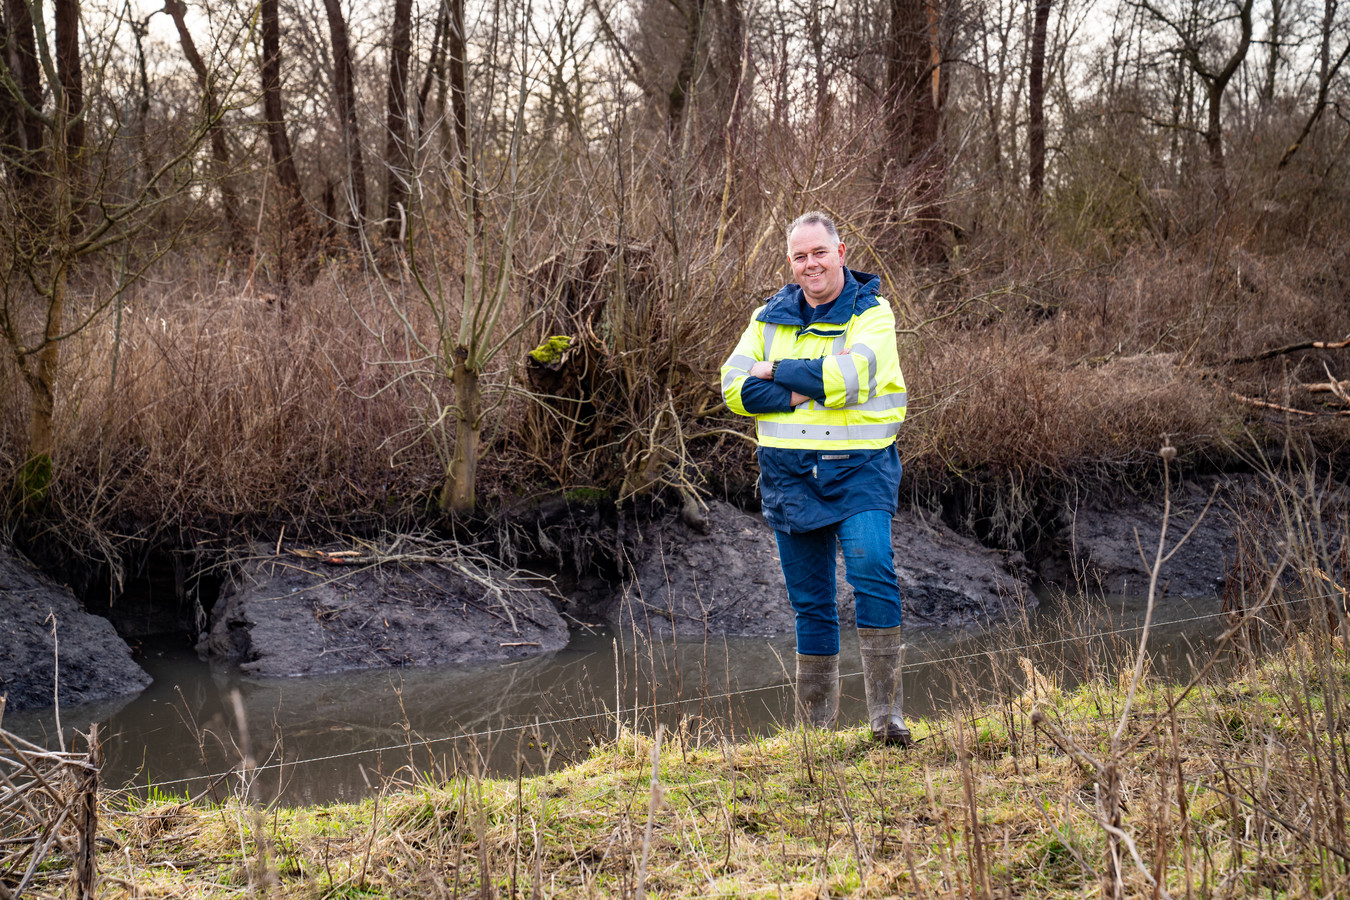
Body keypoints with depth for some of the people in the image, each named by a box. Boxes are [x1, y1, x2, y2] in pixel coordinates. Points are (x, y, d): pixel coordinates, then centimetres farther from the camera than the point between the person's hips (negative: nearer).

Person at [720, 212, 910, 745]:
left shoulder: (871, 314, -2)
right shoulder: (771, 316, 10)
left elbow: (844, 379, -19)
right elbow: (735, 387, -1)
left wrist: (776, 371, -8)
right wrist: (805, 392, -14)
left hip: (858, 467, -4)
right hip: (790, 474, 4)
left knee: (871, 570, -23)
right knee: (809, 599, 8)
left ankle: (887, 712, -19)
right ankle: (816, 728, 17)